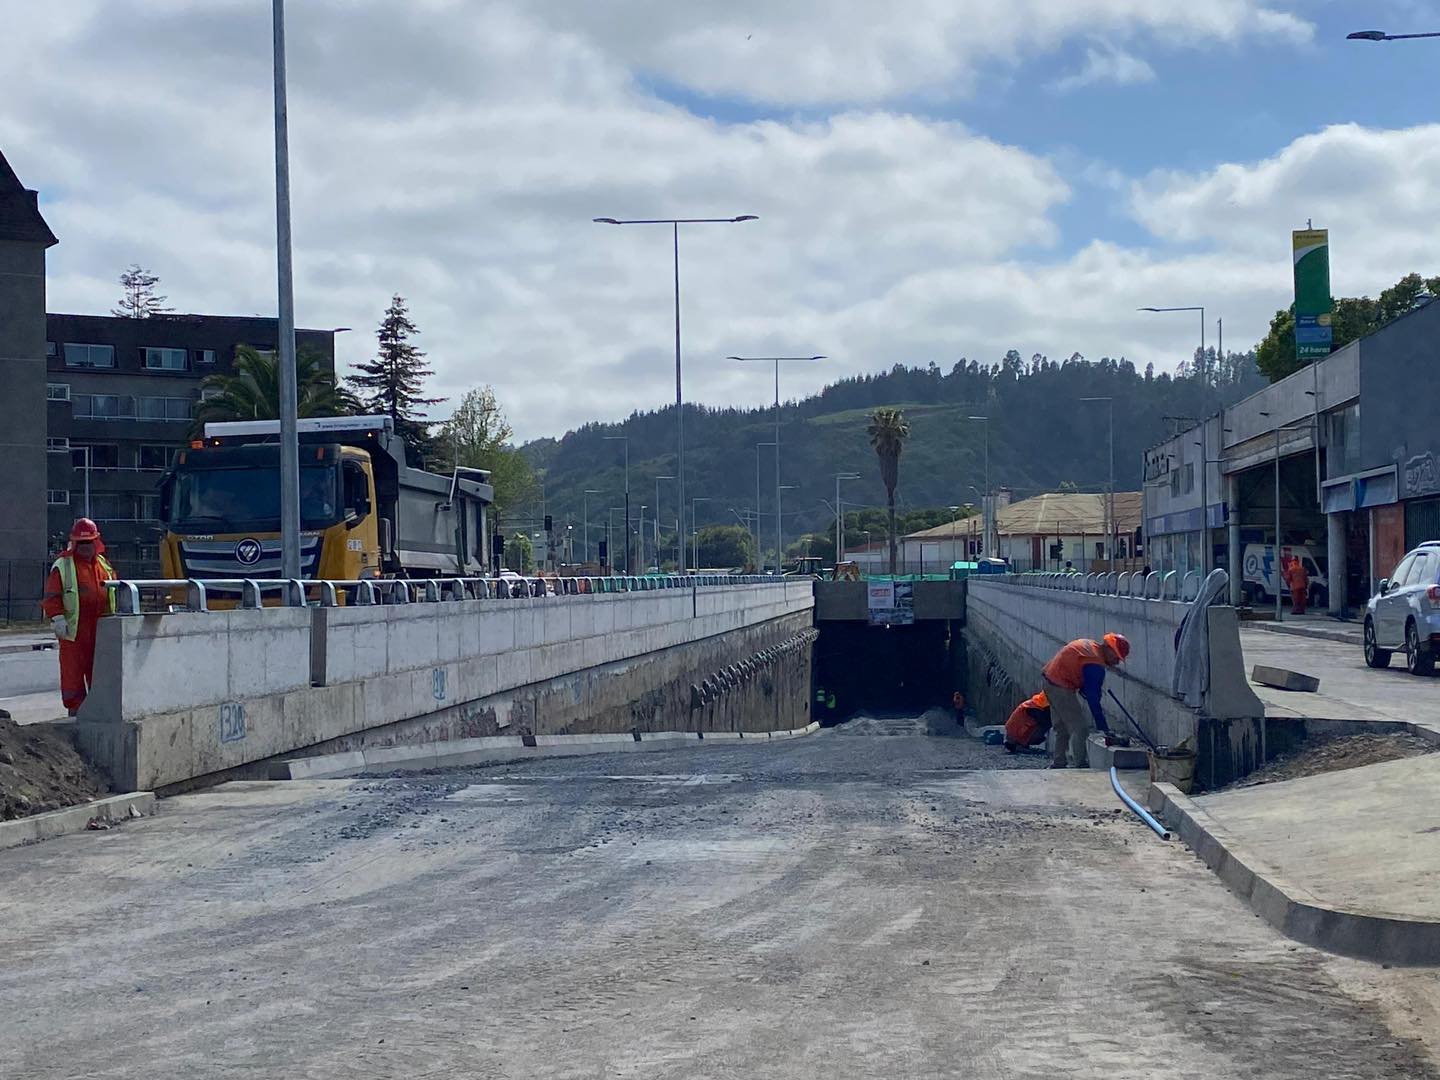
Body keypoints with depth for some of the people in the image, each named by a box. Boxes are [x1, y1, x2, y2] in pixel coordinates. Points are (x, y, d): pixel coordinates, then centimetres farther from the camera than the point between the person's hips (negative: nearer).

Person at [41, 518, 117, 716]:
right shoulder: (62, 566, -1)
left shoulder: (104, 565, 15)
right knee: (73, 672, -3)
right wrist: (57, 619, -15)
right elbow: (51, 597, -6)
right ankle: (75, 711, 3)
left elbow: (115, 594, 22)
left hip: (100, 631, 5)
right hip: (74, 631, -5)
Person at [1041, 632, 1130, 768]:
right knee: (1080, 729, -6)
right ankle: (1081, 765, -6)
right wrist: (1105, 730, -18)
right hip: (1062, 687, -10)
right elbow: (1094, 700, -21)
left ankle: (1058, 764, 25)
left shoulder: (1088, 644, 7)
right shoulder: (1095, 665, -21)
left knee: (1062, 728, 19)